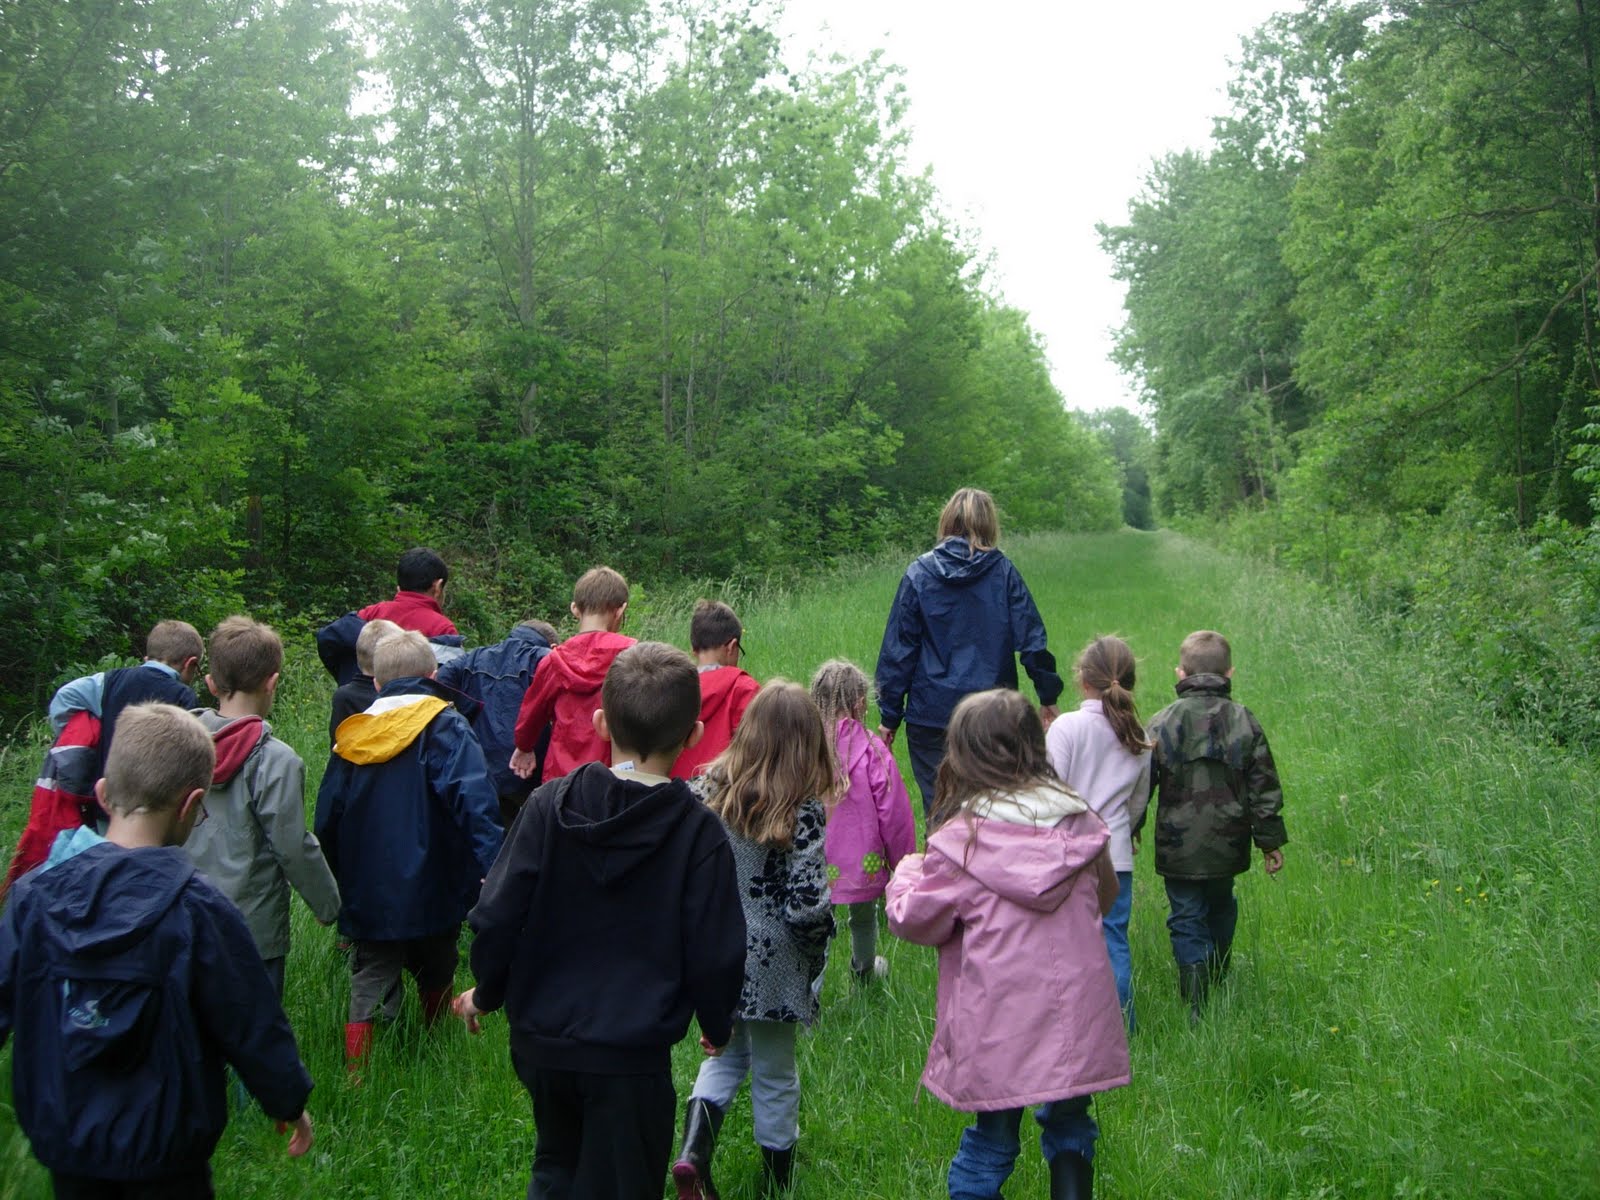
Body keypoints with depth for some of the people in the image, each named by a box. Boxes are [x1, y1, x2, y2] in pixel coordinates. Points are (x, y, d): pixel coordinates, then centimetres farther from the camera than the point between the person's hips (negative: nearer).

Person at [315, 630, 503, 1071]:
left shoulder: (352, 734, 6)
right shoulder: (444, 725, -7)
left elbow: (327, 822, 12)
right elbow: (473, 799, -23)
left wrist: (344, 883, 24)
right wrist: (491, 865, -30)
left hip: (366, 899, 3)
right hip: (431, 896, -2)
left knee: (367, 995, 8)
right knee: (436, 984, 19)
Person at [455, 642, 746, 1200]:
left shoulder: (548, 805, -9)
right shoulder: (699, 831, -14)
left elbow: (496, 918, -7)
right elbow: (714, 955, -9)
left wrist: (486, 995, 12)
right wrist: (717, 1026, 11)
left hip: (539, 1043, 3)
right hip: (632, 1053, -3)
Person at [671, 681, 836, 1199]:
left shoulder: (708, 789, -6)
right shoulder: (804, 811, -18)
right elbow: (807, 905, -20)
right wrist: (817, 954, -1)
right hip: (772, 963, -4)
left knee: (728, 1051, 24)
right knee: (775, 1072, 15)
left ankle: (694, 1148, 5)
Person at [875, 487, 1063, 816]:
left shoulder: (919, 574, -2)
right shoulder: (1003, 571, -1)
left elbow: (898, 650, -2)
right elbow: (1031, 638, 0)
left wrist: (890, 715, 4)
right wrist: (1048, 696, 11)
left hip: (931, 715, -1)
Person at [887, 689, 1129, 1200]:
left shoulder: (961, 838, -13)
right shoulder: (1081, 822, -1)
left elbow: (915, 920, -3)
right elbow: (1105, 896, 17)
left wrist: (906, 874, 16)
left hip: (1000, 1029, -3)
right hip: (1077, 1023, 3)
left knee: (992, 1140, 12)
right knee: (1070, 1127, 21)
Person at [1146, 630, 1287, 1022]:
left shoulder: (1162, 723, -9)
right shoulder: (1244, 721, -4)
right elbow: (1264, 787, -1)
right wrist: (1271, 841, 6)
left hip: (1178, 847, -3)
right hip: (1228, 845, 3)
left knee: (1187, 919, 6)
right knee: (1221, 908, 26)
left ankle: (1197, 1005, 1)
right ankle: (1218, 979, 42)